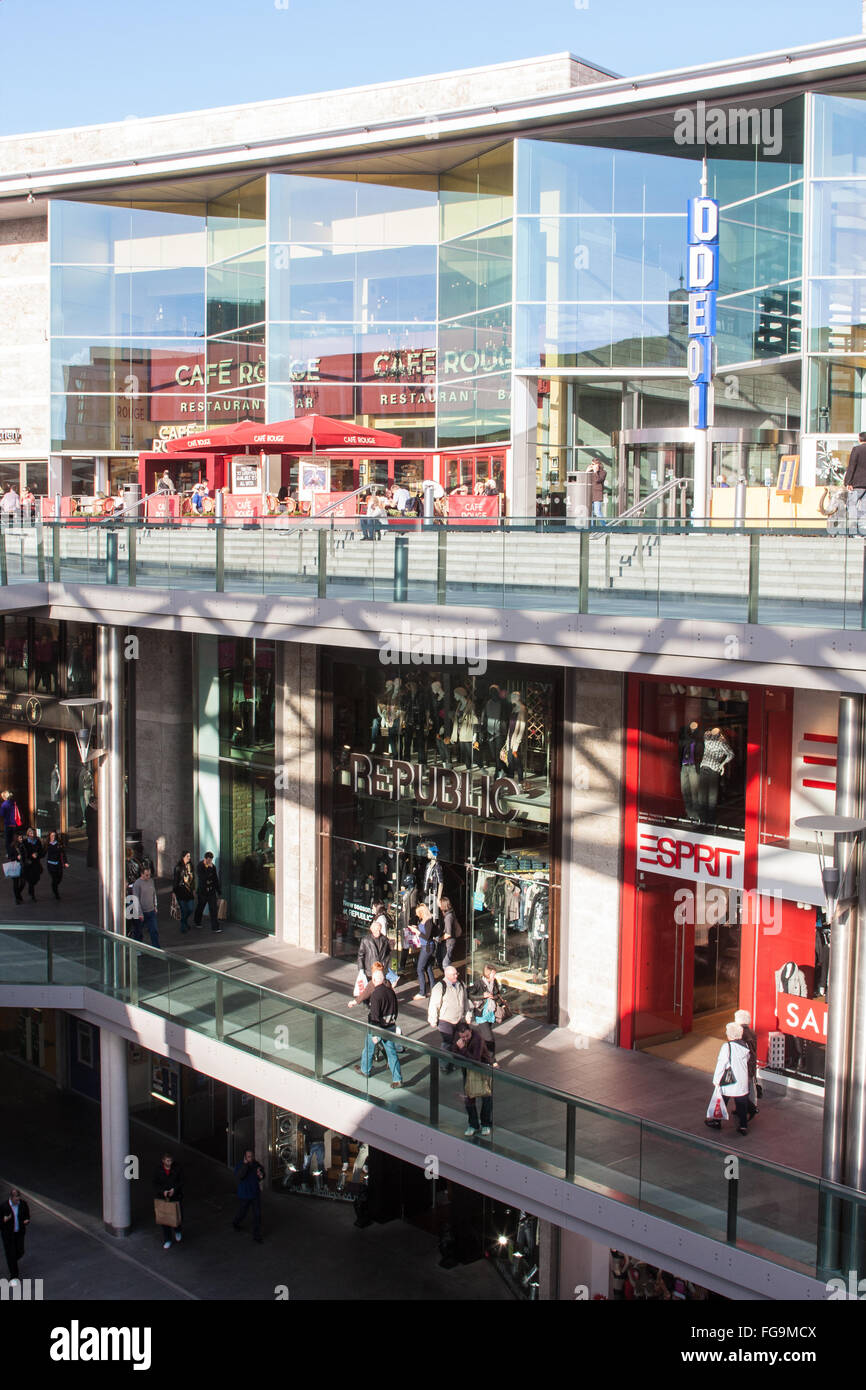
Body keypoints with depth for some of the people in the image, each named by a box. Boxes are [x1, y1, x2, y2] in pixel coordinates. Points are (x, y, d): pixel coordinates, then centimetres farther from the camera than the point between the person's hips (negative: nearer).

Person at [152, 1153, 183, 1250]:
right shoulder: (158, 1170, -8)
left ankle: (177, 1230, 40)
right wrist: (163, 1191, -21)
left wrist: (174, 1189, -21)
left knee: (179, 1216, 5)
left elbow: (181, 1181, -5)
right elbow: (155, 1184, -5)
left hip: (176, 1196, 0)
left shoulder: (176, 1169, -8)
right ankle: (167, 1241, 14)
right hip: (163, 1197, 0)